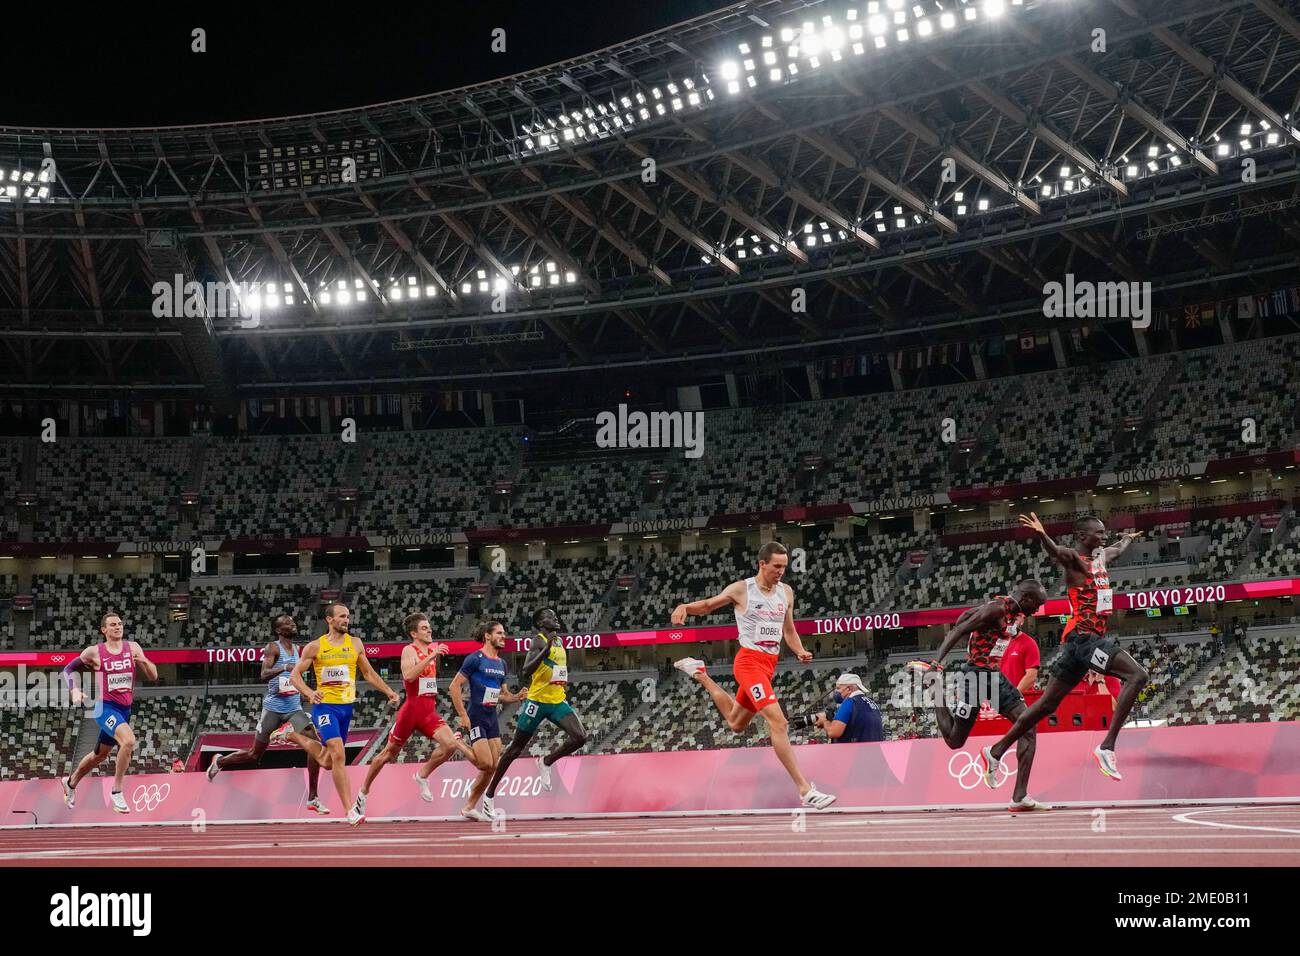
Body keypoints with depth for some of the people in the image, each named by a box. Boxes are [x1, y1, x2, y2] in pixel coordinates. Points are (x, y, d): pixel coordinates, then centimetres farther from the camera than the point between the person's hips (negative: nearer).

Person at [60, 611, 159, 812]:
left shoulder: (133, 648, 2)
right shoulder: (94, 652, -5)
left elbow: (153, 677, 1)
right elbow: (68, 669, 9)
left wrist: (144, 661, -19)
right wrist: (74, 691, -7)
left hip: (125, 709, 5)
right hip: (106, 707, -5)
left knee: (99, 755, 20)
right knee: (128, 740, -30)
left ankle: (70, 783, 47)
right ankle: (116, 792, -19)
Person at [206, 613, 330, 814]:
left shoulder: (297, 649, 13)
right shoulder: (273, 648, -9)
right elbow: (264, 676, -24)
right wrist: (285, 668, -37)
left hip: (294, 708, 5)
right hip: (273, 708, -5)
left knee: (315, 745, -15)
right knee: (254, 755, 6)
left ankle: (312, 798, -11)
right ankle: (220, 761, 36)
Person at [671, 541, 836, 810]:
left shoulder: (786, 592, 9)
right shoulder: (741, 589, -7)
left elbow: (789, 630, 18)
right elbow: (708, 605, 5)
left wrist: (800, 652, -1)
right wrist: (684, 606, -15)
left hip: (769, 664, 8)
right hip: (749, 660, -8)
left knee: (736, 723, 25)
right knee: (778, 722, -21)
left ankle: (699, 673, 45)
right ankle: (805, 790, -23)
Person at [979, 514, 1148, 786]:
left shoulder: (1101, 556, 18)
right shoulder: (1072, 557, -9)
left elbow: (1117, 550, 44)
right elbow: (1054, 551, -33)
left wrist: (1127, 538, 64)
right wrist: (1041, 535, -55)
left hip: (1097, 637, 9)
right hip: (1081, 637, -9)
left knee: (1048, 703, 11)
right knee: (1136, 675, -20)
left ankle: (995, 752, 16)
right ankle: (1107, 747, -23)